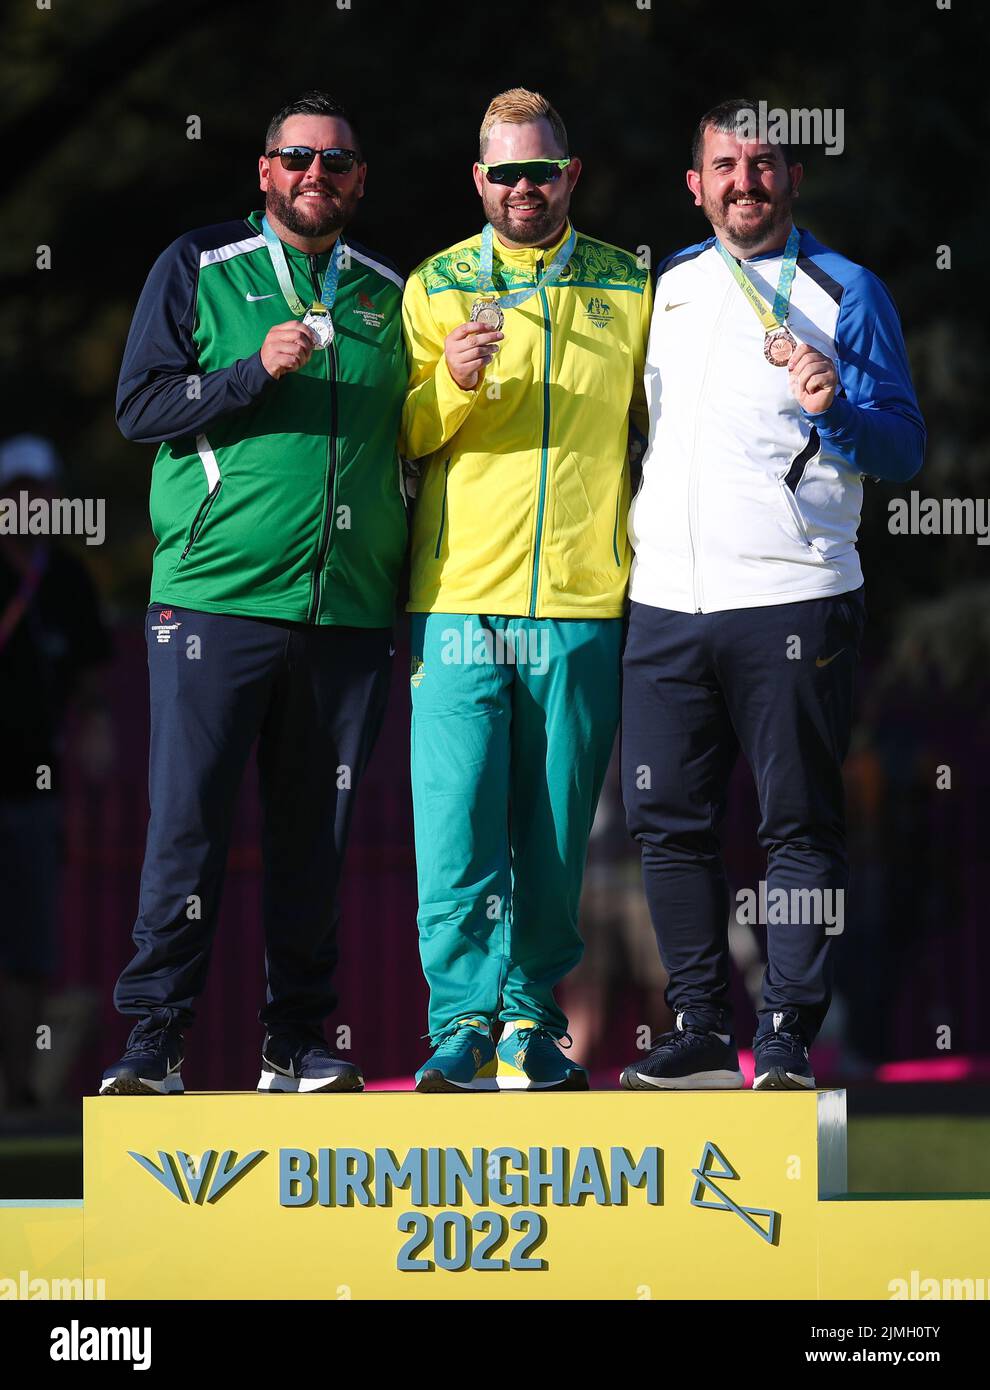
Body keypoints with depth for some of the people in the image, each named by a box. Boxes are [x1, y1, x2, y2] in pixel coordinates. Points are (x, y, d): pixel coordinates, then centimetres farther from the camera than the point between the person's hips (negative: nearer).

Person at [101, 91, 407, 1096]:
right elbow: (141, 404, -1)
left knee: (315, 830, 5)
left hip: (347, 609, 3)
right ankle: (154, 1039, -6)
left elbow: (412, 436, 21)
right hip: (214, 594, -3)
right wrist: (258, 372, -15)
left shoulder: (387, 295, 16)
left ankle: (297, 1042, 11)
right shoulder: (198, 270, 7)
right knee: (188, 819, -7)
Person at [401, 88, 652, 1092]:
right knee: (455, 823, -9)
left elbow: (656, 433, 18)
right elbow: (401, 437, 6)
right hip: (460, 594, -1)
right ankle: (463, 1022, -5)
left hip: (582, 601, 1)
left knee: (553, 829, 4)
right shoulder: (435, 287, 8)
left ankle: (531, 1017, 13)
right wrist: (450, 385, -15)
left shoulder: (628, 290, 11)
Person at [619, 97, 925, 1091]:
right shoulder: (665, 286, 16)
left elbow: (903, 448, -2)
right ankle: (699, 1030, 13)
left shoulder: (844, 293, 3)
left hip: (789, 599, -4)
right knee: (667, 819, 4)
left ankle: (786, 1038, -2)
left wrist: (835, 411, -19)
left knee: (799, 825, -4)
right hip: (664, 600, 5)